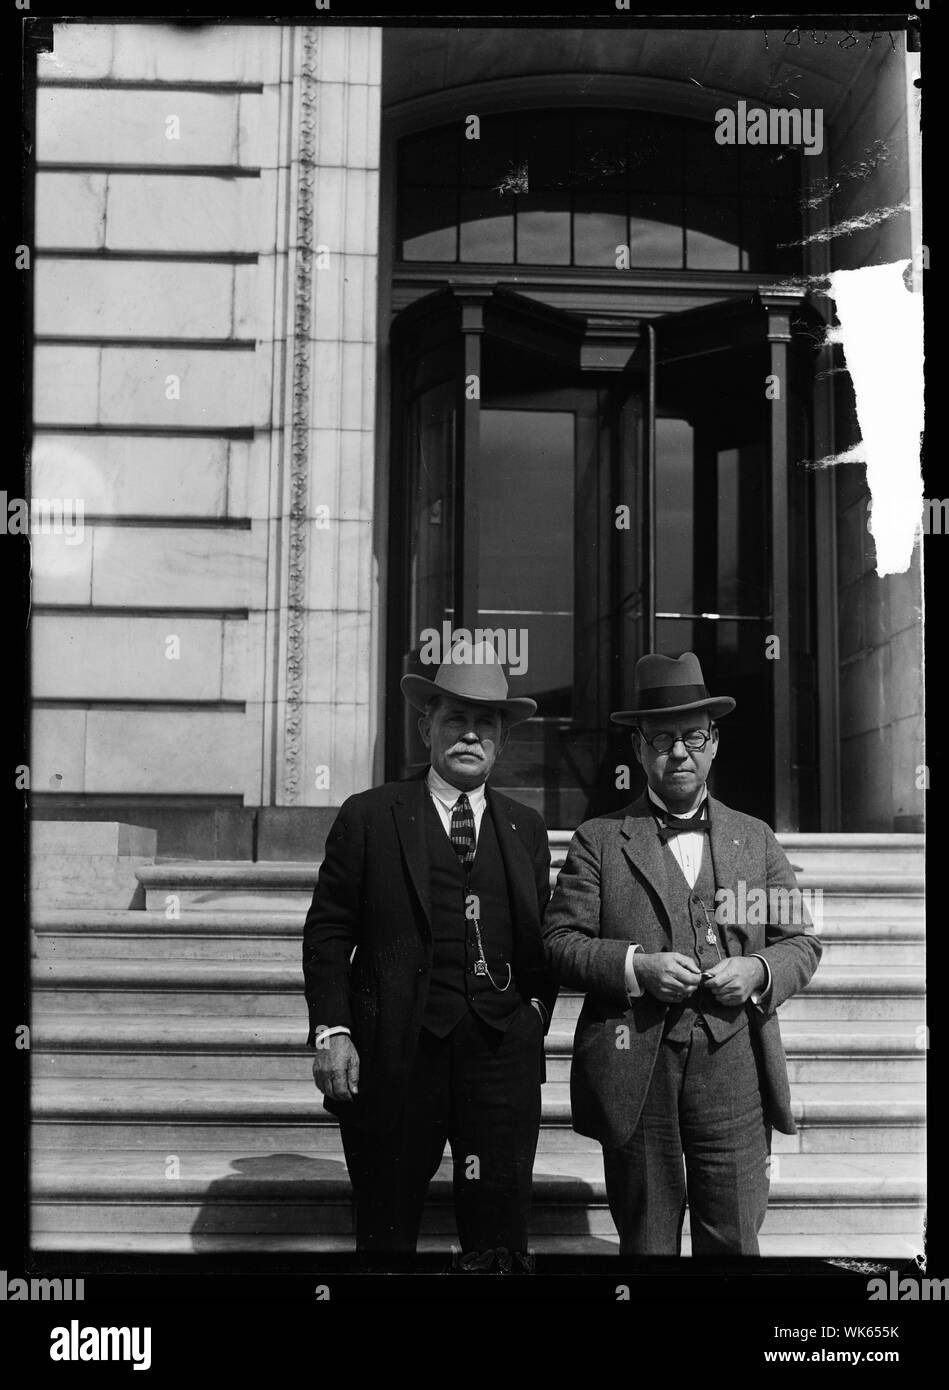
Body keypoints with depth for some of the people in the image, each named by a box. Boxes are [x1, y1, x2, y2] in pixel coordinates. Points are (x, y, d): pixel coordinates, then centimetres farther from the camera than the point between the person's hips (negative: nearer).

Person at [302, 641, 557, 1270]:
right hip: (396, 1051, -2)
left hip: (503, 1053, 2)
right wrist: (331, 1031, -8)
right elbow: (327, 933, 1)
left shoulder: (526, 829, 14)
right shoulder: (369, 817, 4)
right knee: (386, 1233, 7)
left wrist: (535, 1013, 4)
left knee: (501, 1236, 1)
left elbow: (542, 941, 18)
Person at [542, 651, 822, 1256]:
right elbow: (559, 942, 1)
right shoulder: (599, 841, 6)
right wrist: (636, 967, -14)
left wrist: (759, 971, -7)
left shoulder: (756, 838, 14)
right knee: (646, 1244, 8)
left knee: (735, 1242, 3)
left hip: (735, 1071, 2)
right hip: (636, 1072, -1)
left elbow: (803, 941, 14)